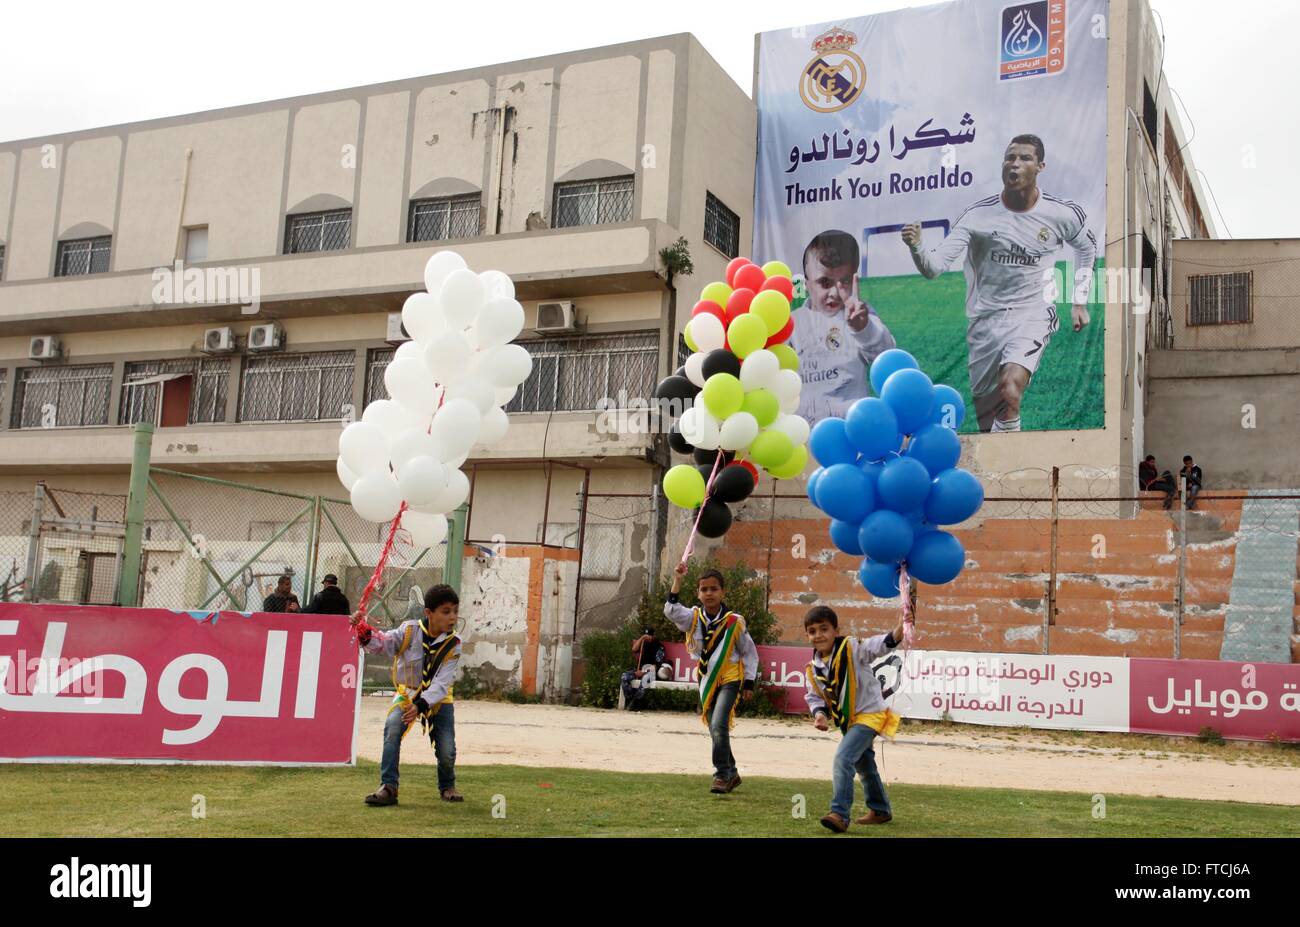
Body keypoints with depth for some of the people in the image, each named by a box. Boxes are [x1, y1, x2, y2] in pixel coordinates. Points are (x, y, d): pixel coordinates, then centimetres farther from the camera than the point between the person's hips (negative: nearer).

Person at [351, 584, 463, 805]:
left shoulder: (453, 645, -15)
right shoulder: (410, 630, -13)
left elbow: (441, 684, -22)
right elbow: (384, 643, -26)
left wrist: (421, 705, -36)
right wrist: (363, 631, -46)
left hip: (438, 699, 0)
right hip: (407, 693, 0)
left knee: (447, 751, -10)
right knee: (392, 727, -30)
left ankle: (447, 786, 25)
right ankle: (388, 787, -22)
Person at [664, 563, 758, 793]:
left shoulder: (734, 621, -10)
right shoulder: (694, 617, -4)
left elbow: (749, 653, 0)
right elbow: (671, 611, -23)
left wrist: (749, 683, -2)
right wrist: (677, 581, -27)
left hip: (729, 680, -4)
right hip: (706, 681, 4)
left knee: (718, 726, -22)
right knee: (716, 731, 13)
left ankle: (722, 774, -11)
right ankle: (732, 773, 31)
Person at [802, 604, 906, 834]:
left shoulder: (852, 649, -17)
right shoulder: (812, 669, 0)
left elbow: (879, 645, -29)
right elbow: (814, 697, 6)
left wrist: (898, 632, -48)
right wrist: (820, 715, -14)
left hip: (869, 713, -8)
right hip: (847, 721, 8)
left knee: (843, 758, -25)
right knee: (864, 766, 25)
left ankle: (840, 814, -26)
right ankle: (880, 810, 46)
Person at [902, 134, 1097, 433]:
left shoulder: (1064, 214, -4)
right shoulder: (978, 214, -9)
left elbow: (1086, 248, 19)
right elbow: (934, 267, -16)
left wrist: (1080, 301, 14)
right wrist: (916, 247, -36)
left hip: (1033, 313, -1)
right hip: (985, 318, 1)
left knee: (1011, 385, -31)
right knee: (986, 420, 8)